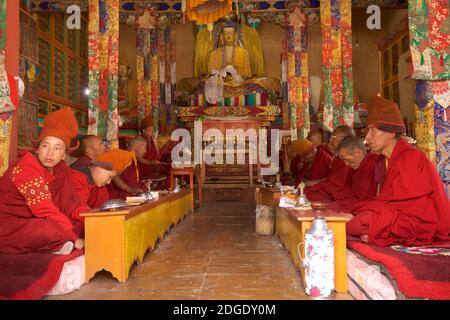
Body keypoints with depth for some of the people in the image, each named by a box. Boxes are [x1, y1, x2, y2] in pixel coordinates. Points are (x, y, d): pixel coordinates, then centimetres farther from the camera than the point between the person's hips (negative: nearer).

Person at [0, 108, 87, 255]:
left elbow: (70, 203, 0)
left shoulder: (61, 169, 0)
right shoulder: (28, 166, -21)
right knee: (49, 229, -36)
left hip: (33, 222, 8)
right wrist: (74, 238, -30)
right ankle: (61, 245, -9)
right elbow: (45, 209, -28)